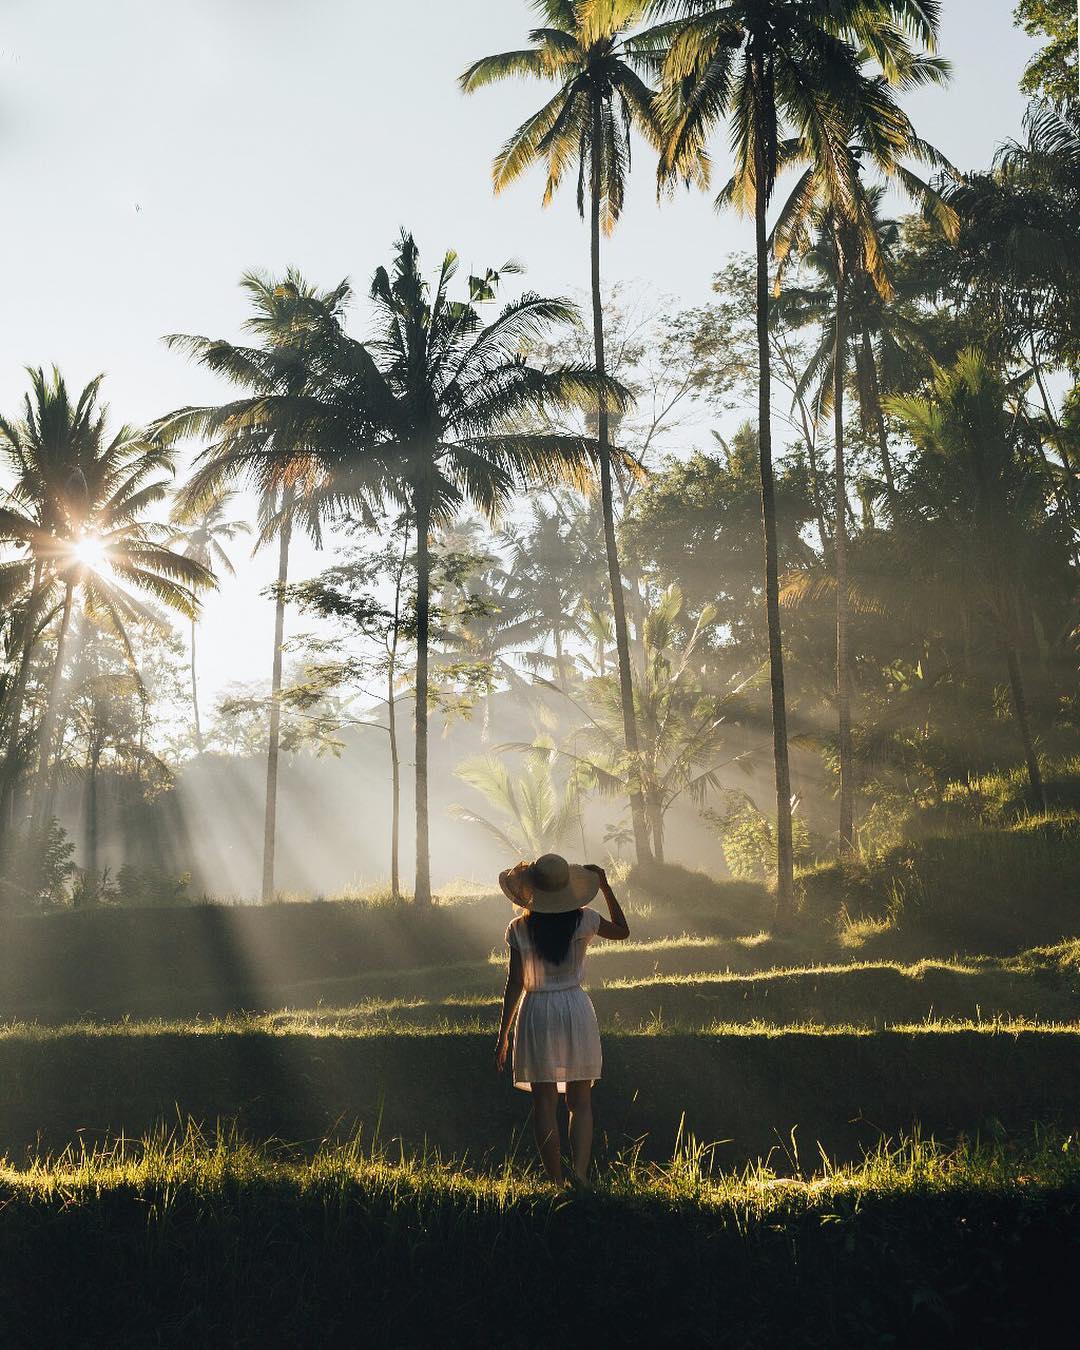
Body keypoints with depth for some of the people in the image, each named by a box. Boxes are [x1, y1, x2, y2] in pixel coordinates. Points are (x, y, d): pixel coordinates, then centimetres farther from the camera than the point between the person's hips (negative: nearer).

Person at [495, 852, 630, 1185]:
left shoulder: (520, 929, -6)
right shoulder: (584, 921, -4)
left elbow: (515, 984, -5)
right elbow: (622, 932, 16)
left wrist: (502, 1035, 2)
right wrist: (605, 886, 13)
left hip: (536, 1013, -1)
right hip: (576, 1010, 1)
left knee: (545, 1104, 4)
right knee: (580, 1103, 8)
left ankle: (556, 1183, 3)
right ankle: (580, 1174, -7)